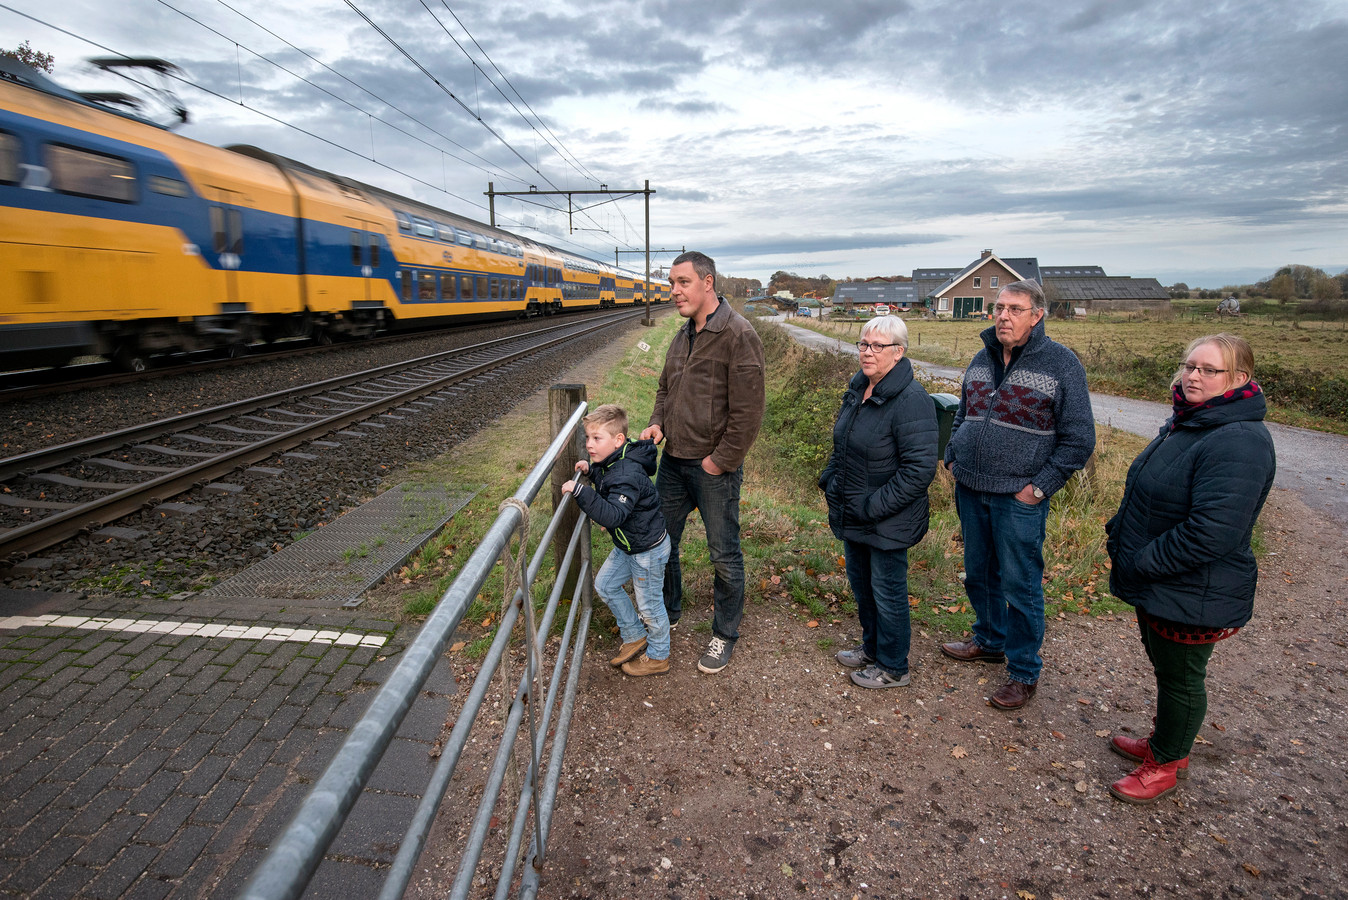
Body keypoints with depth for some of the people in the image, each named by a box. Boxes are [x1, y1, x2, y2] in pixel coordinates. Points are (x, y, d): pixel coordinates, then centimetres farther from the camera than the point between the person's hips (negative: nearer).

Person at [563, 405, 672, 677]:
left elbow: (613, 516, -44)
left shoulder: (627, 475, -33)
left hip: (648, 549, -10)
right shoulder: (611, 463, -2)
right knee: (605, 585, 19)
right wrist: (591, 469, 6)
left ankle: (658, 657, 30)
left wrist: (581, 491, -47)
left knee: (649, 604, 7)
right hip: (627, 546, 10)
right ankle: (635, 637, 36)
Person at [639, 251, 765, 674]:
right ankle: (668, 613, 40)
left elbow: (748, 409, -19)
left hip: (715, 468, -8)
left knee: (724, 555, 7)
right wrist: (657, 424, 3)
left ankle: (724, 635, 26)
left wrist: (720, 461, -16)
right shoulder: (682, 336, 10)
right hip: (673, 460, 8)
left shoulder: (738, 335, -16)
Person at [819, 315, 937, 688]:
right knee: (861, 584, 22)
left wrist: (874, 506, -23)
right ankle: (872, 648, 44)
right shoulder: (857, 388, 5)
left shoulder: (911, 401, -22)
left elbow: (919, 469, -25)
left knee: (887, 592, 8)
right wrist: (830, 479, 7)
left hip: (888, 523, -8)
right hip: (851, 515, 9)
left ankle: (893, 668, 28)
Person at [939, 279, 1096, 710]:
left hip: (1018, 499, -6)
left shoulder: (1061, 363, -9)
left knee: (1020, 585, 4)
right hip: (970, 491, 6)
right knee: (979, 574, 19)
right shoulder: (982, 359, 8)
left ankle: (1024, 672, 21)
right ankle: (989, 641, 41)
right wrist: (952, 459, 9)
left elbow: (1079, 438, -8)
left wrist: (1040, 488, -13)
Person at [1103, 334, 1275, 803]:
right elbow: (1146, 495, 17)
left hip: (1192, 596, -9)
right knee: (1166, 667, 25)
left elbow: (1210, 531, -31)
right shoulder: (1186, 423, 7)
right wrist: (1120, 534, 5)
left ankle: (1166, 763, 31)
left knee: (1180, 677, 11)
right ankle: (1164, 741, 45)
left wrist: (1142, 562, -23)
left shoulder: (1239, 442, -25)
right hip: (1156, 586, 9)